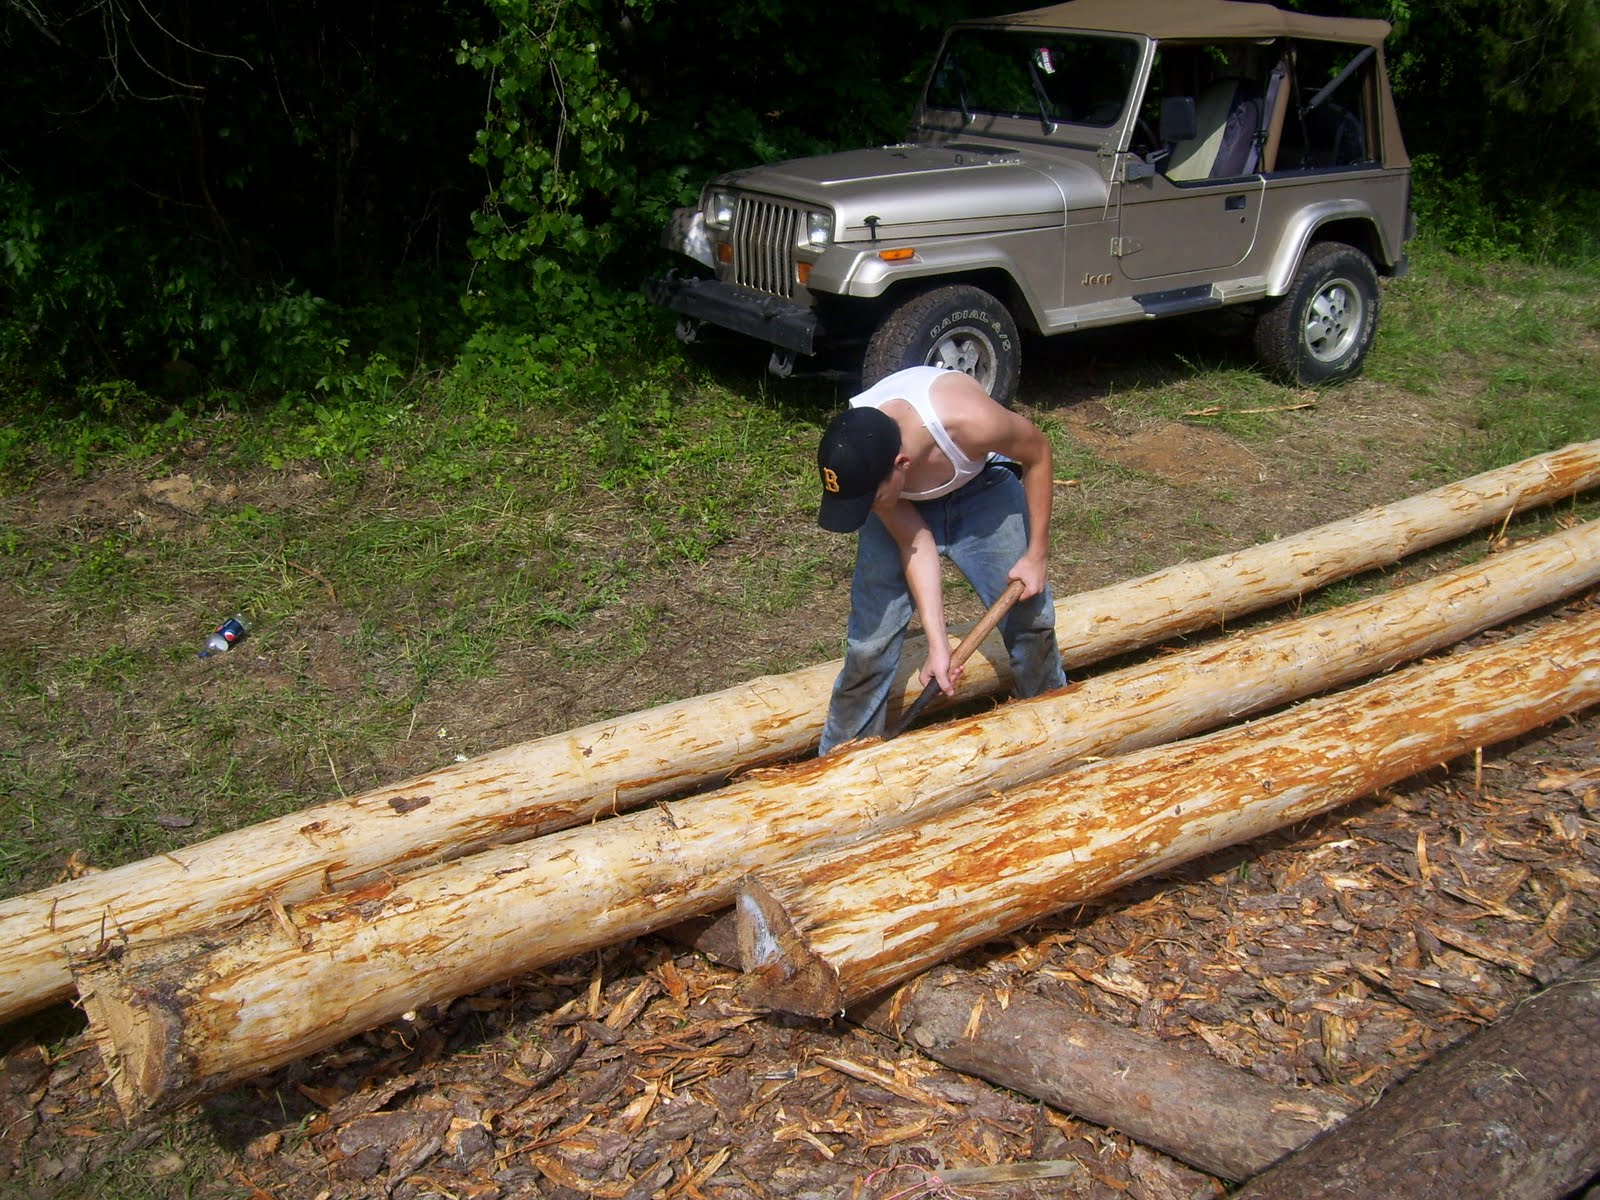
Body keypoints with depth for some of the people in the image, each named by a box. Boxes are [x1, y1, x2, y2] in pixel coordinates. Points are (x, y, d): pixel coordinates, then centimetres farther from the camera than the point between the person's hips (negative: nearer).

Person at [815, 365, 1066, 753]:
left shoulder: (969, 421, -42)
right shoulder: (852, 455, -33)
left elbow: (1038, 451, -18)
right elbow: (914, 542, -22)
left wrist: (1037, 554, -13)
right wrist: (937, 645, -25)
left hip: (983, 488, 0)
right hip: (905, 508, 1)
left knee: (1031, 617, 6)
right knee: (869, 641, -7)